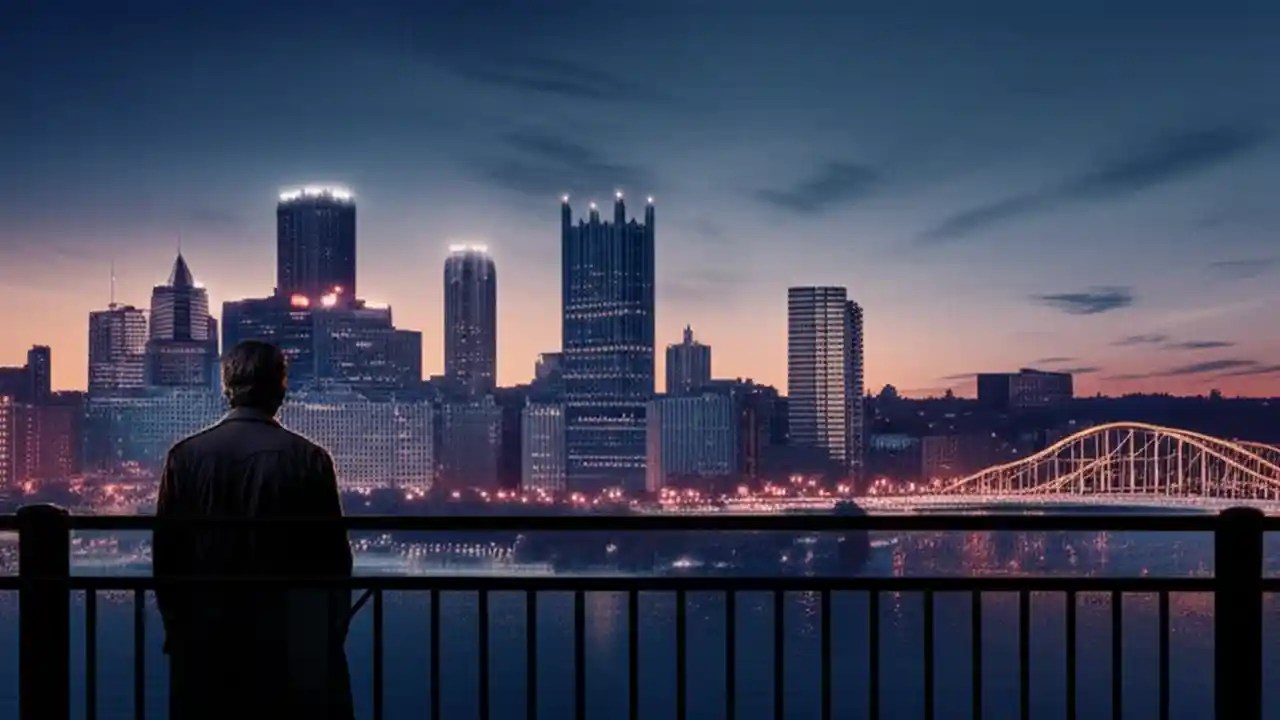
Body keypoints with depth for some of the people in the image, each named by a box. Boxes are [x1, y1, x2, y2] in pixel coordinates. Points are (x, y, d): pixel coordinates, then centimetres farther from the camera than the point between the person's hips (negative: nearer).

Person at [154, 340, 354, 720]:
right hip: (291, 645, -2)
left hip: (205, 644, 2)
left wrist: (176, 626, 13)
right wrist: (332, 636, 7)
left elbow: (165, 553, 2)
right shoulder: (309, 459, -8)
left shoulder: (185, 456, -2)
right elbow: (334, 556, -4)